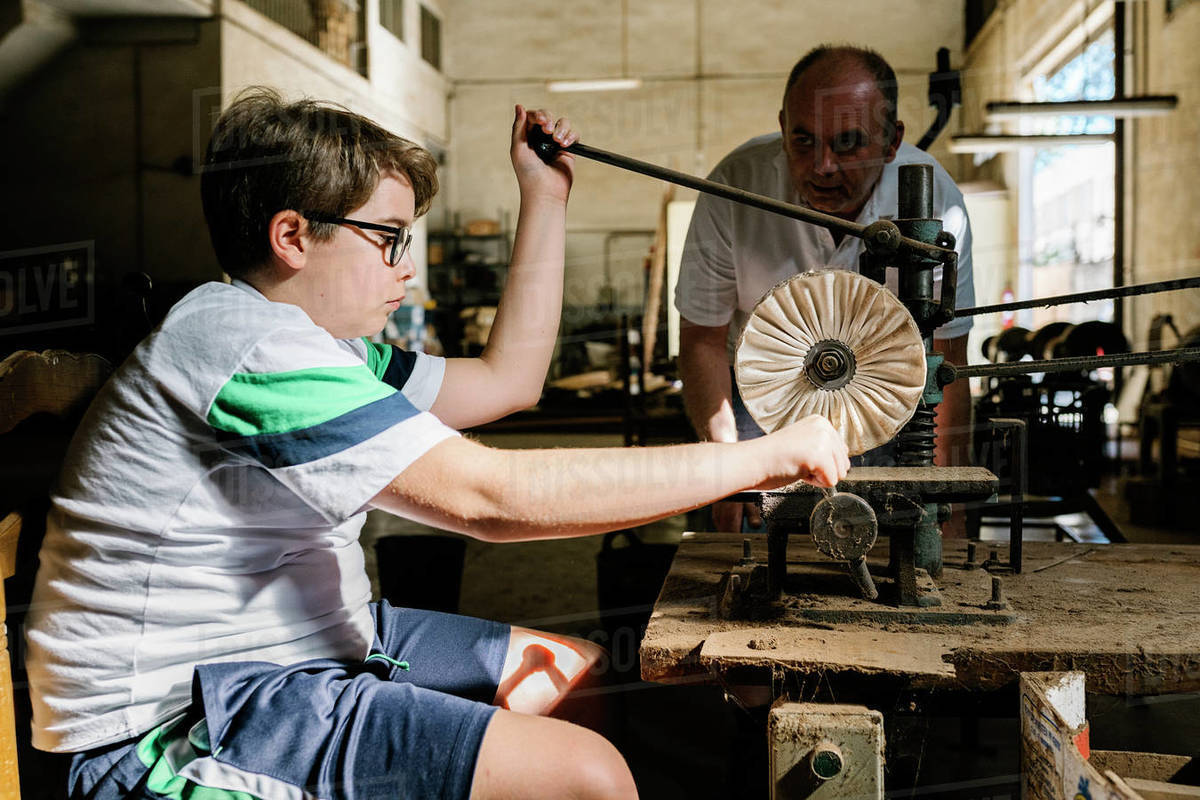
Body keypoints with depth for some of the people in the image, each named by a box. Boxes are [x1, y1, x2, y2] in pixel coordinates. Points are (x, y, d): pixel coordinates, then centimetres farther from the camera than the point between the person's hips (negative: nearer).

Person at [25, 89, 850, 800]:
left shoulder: (321, 346, 11)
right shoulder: (248, 344, -23)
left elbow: (507, 378, 17)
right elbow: (492, 495, -29)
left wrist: (546, 198, 16)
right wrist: (759, 458, -23)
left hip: (306, 648, 11)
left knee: (590, 675, 14)